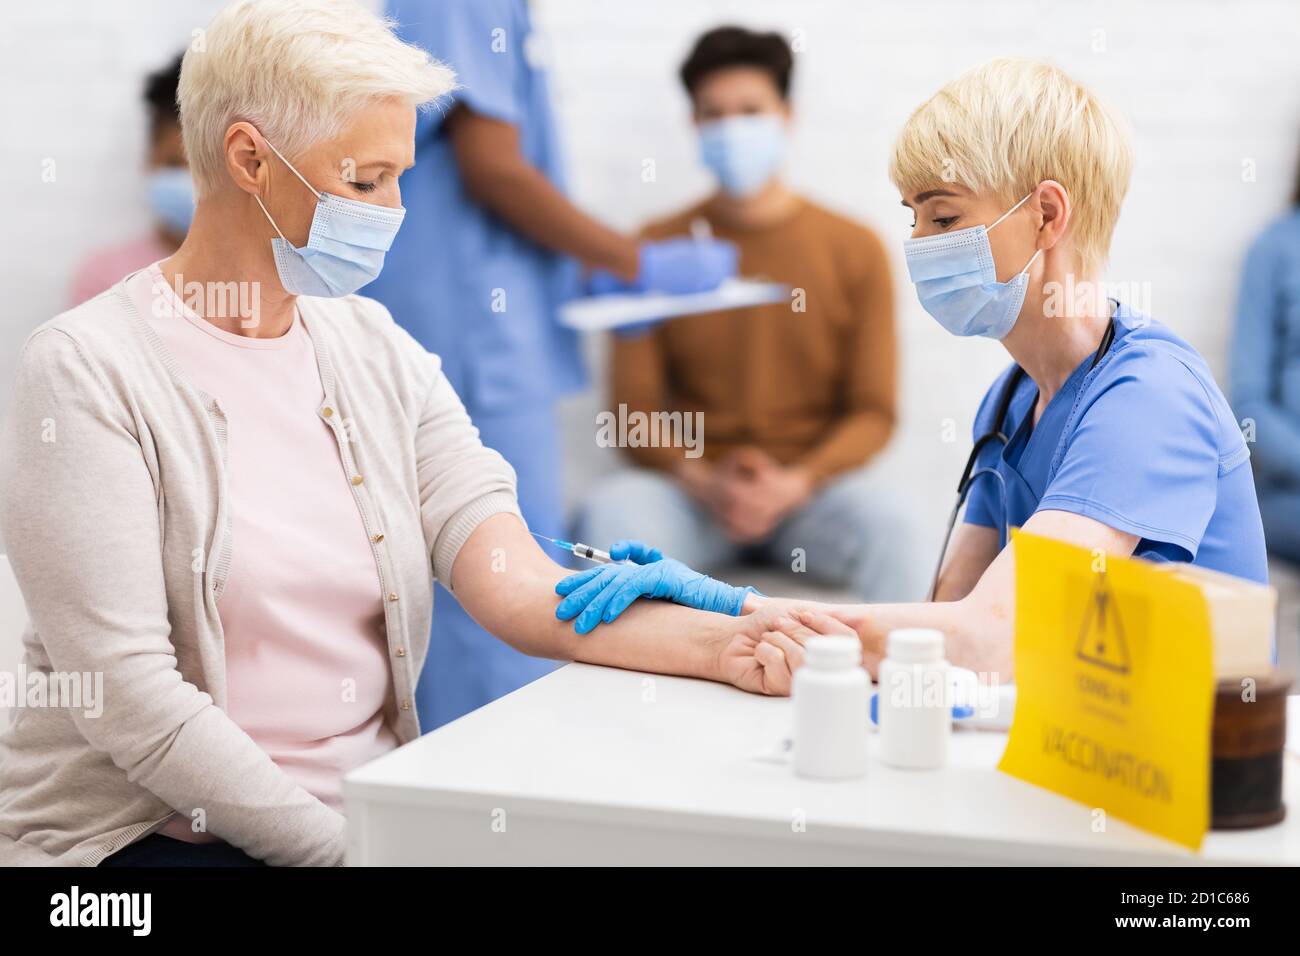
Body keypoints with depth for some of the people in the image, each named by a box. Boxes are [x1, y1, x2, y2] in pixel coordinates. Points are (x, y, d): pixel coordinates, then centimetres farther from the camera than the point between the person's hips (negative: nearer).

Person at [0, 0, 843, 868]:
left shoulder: (380, 354, 8)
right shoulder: (92, 371, -9)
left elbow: (519, 589, -4)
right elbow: (125, 694, -15)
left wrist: (717, 644, -20)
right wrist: (336, 846, -17)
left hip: (371, 808, 5)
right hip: (147, 831, -5)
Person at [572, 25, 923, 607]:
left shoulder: (854, 249, 4)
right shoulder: (656, 251, 5)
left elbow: (874, 412, 2)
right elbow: (636, 408, 3)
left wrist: (795, 485, -16)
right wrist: (704, 483, -16)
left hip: (810, 489, 0)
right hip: (692, 490, 1)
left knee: (881, 521, -33)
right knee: (609, 514, -31)